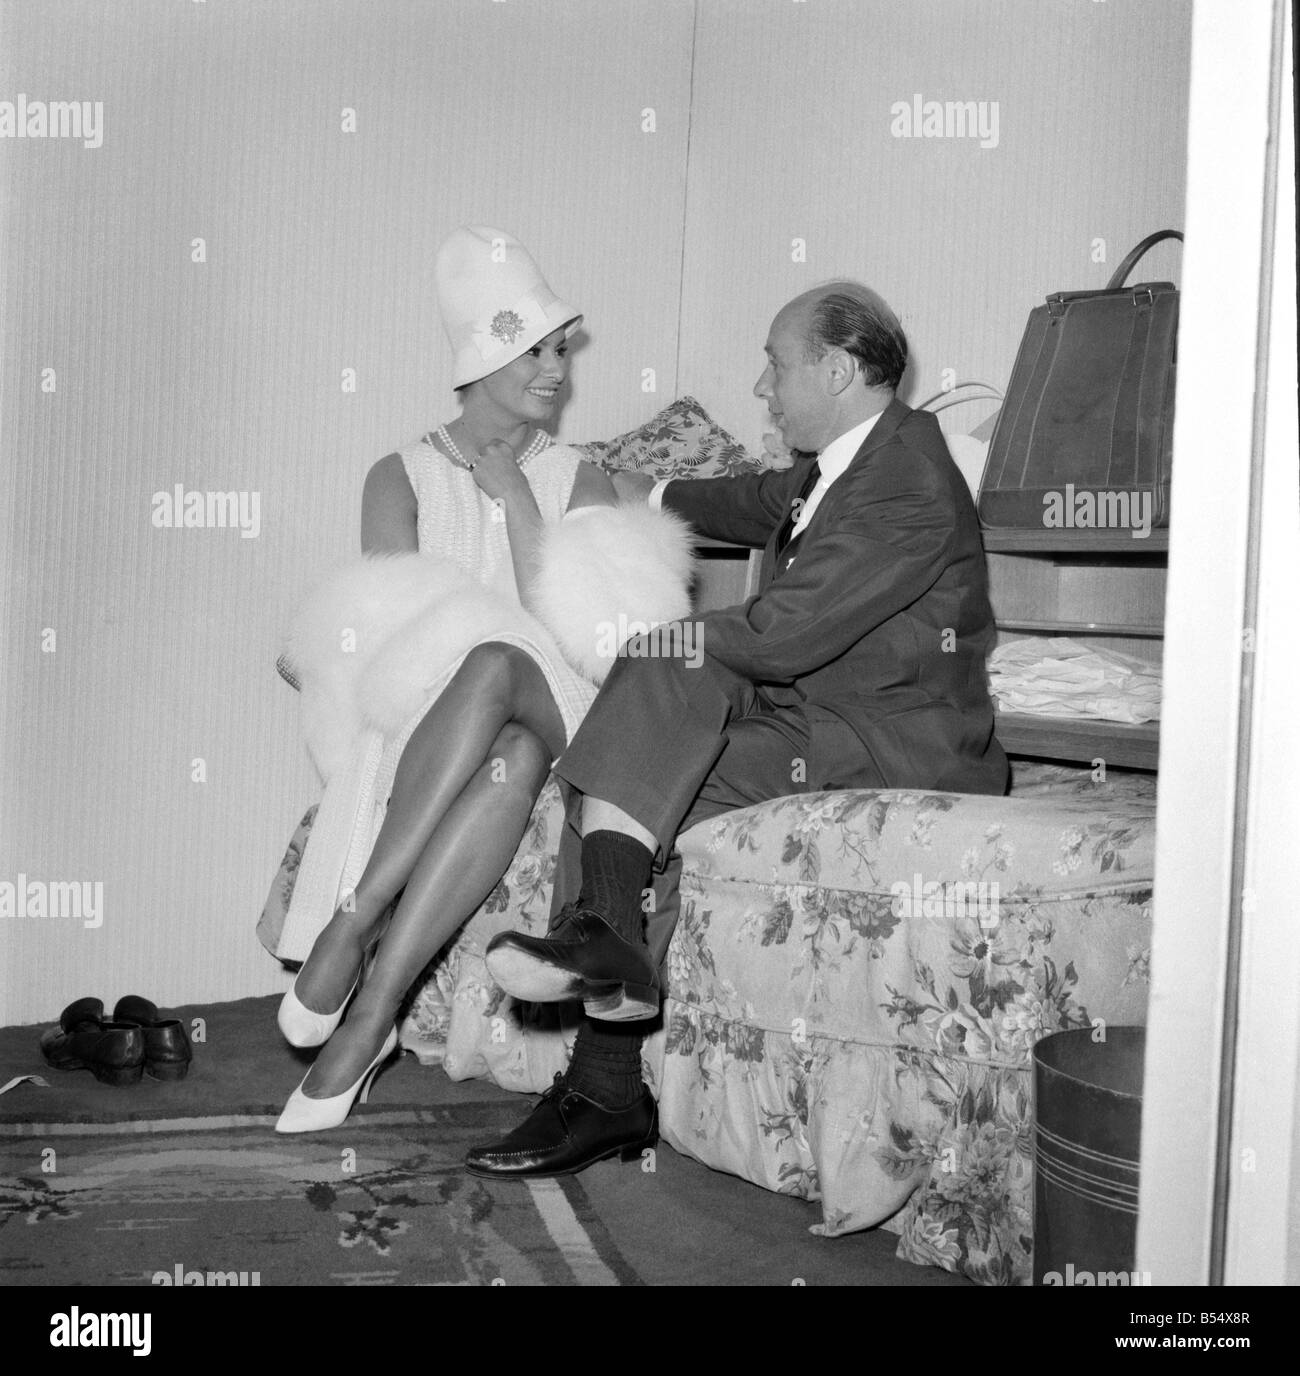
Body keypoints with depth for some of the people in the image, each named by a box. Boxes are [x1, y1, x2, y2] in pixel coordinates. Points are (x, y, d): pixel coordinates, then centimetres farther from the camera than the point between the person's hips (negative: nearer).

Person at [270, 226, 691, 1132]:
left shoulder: (580, 482, 16)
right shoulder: (402, 476, 13)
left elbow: (562, 625, 1)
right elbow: (387, 615, -1)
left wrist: (514, 494, -1)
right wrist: (508, 650, -16)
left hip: (551, 714, 1)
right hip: (415, 714, -1)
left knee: (518, 754, -39)